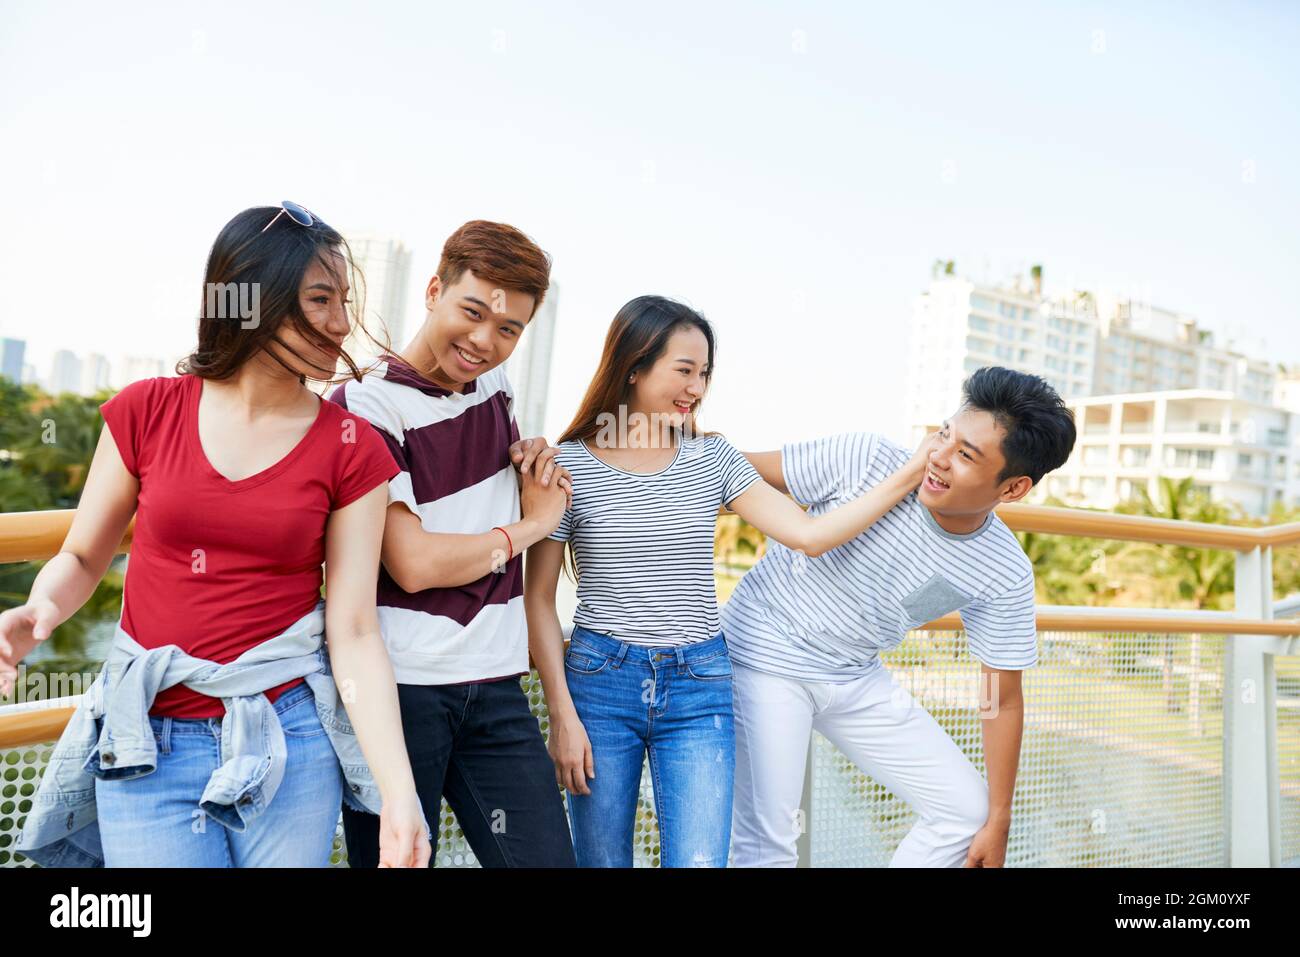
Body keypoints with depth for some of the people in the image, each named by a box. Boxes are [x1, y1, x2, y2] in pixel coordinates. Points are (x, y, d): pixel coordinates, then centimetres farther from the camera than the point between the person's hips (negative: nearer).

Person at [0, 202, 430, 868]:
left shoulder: (353, 450, -6)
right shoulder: (145, 410, -2)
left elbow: (353, 632, -9)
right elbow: (81, 558, 8)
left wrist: (399, 790, -17)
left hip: (288, 740, 0)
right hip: (145, 743, 1)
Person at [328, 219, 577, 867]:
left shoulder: (494, 386, 9)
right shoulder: (363, 406, -8)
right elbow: (415, 564, -16)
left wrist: (536, 458, 7)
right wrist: (530, 525, -2)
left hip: (496, 687, 5)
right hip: (399, 687, -5)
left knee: (546, 856, 4)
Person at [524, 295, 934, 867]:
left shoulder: (712, 459, 5)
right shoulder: (569, 465, -4)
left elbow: (809, 534, -1)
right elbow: (538, 598, -2)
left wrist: (910, 475, -7)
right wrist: (562, 715, -6)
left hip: (699, 689, 2)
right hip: (599, 679, -1)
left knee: (699, 860, -2)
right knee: (602, 860, 10)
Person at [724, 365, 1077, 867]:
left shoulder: (1006, 577, -13)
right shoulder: (866, 459, -23)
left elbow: (1003, 699, -3)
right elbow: (744, 471, -13)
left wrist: (998, 822, 1)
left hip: (857, 678, 4)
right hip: (765, 653, -4)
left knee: (967, 808, 6)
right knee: (767, 840, -10)